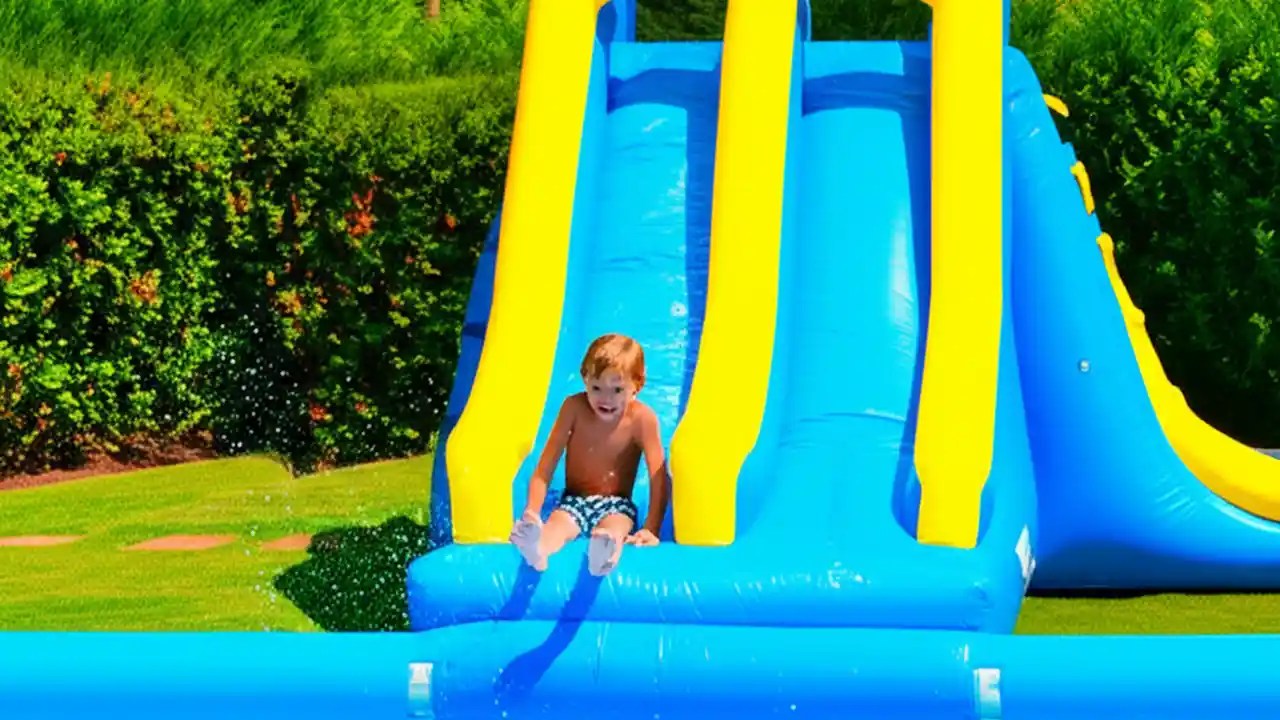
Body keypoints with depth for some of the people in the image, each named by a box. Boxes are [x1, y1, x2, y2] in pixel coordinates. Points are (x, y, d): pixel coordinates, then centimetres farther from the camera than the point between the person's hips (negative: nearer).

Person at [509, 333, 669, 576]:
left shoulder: (642, 418, -15)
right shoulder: (574, 407, -11)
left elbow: (659, 479, -12)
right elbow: (543, 471, -8)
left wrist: (651, 530, -20)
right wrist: (531, 518, -17)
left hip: (616, 504, -1)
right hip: (574, 501, 1)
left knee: (612, 529, -36)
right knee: (557, 526, -33)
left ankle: (605, 552, -72)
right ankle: (536, 549, -67)